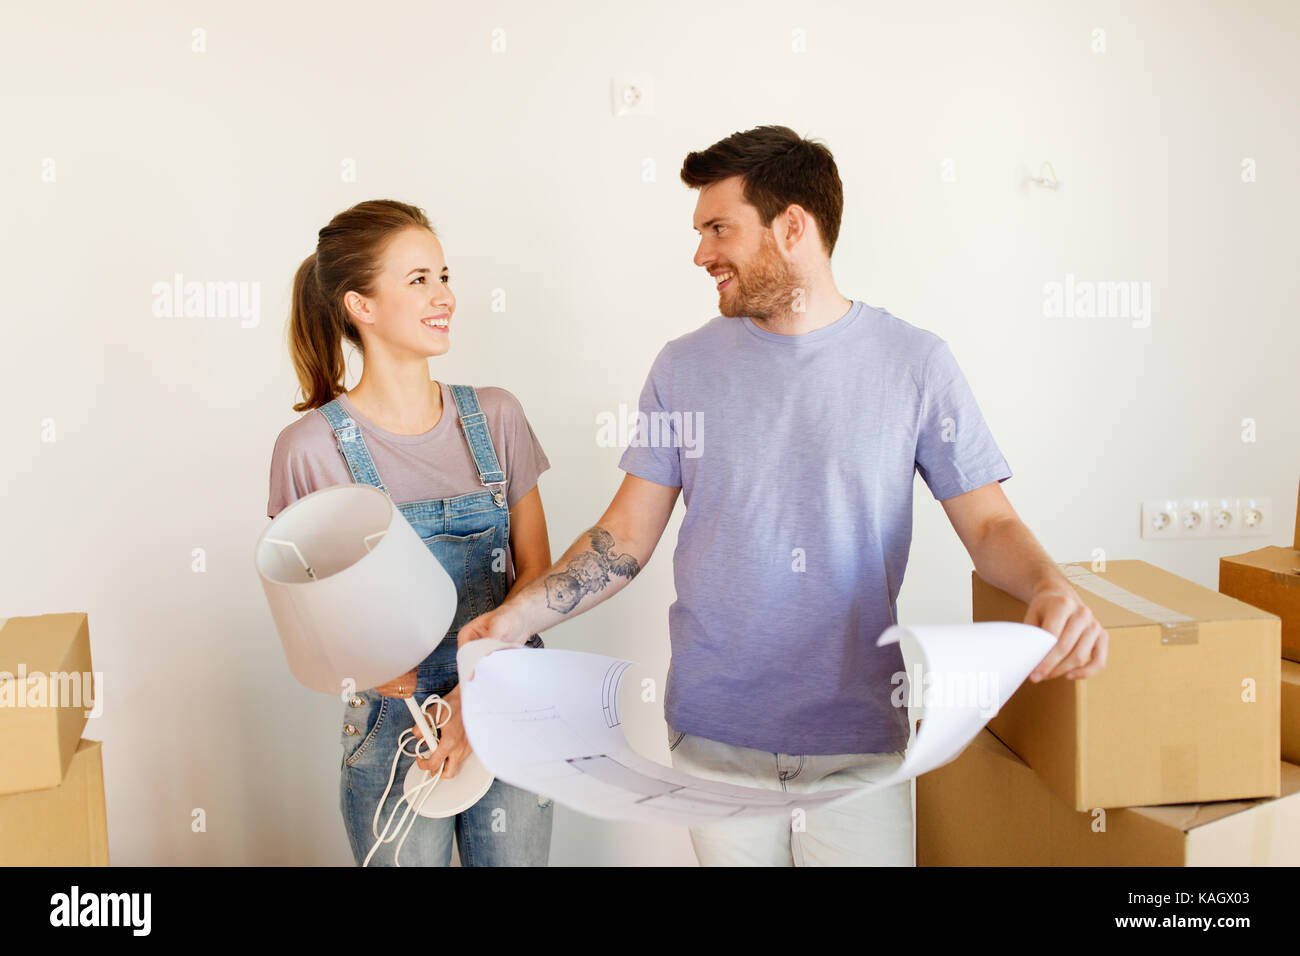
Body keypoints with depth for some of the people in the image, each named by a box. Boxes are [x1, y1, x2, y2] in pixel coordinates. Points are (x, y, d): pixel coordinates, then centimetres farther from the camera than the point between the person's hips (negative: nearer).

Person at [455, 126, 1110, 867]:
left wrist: (1051, 587, -22)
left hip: (862, 737, -1)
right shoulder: (685, 368, 2)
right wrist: (516, 618, -9)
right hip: (716, 735, 2)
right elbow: (628, 535, 4)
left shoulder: (914, 362, -3)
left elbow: (989, 523, -1)